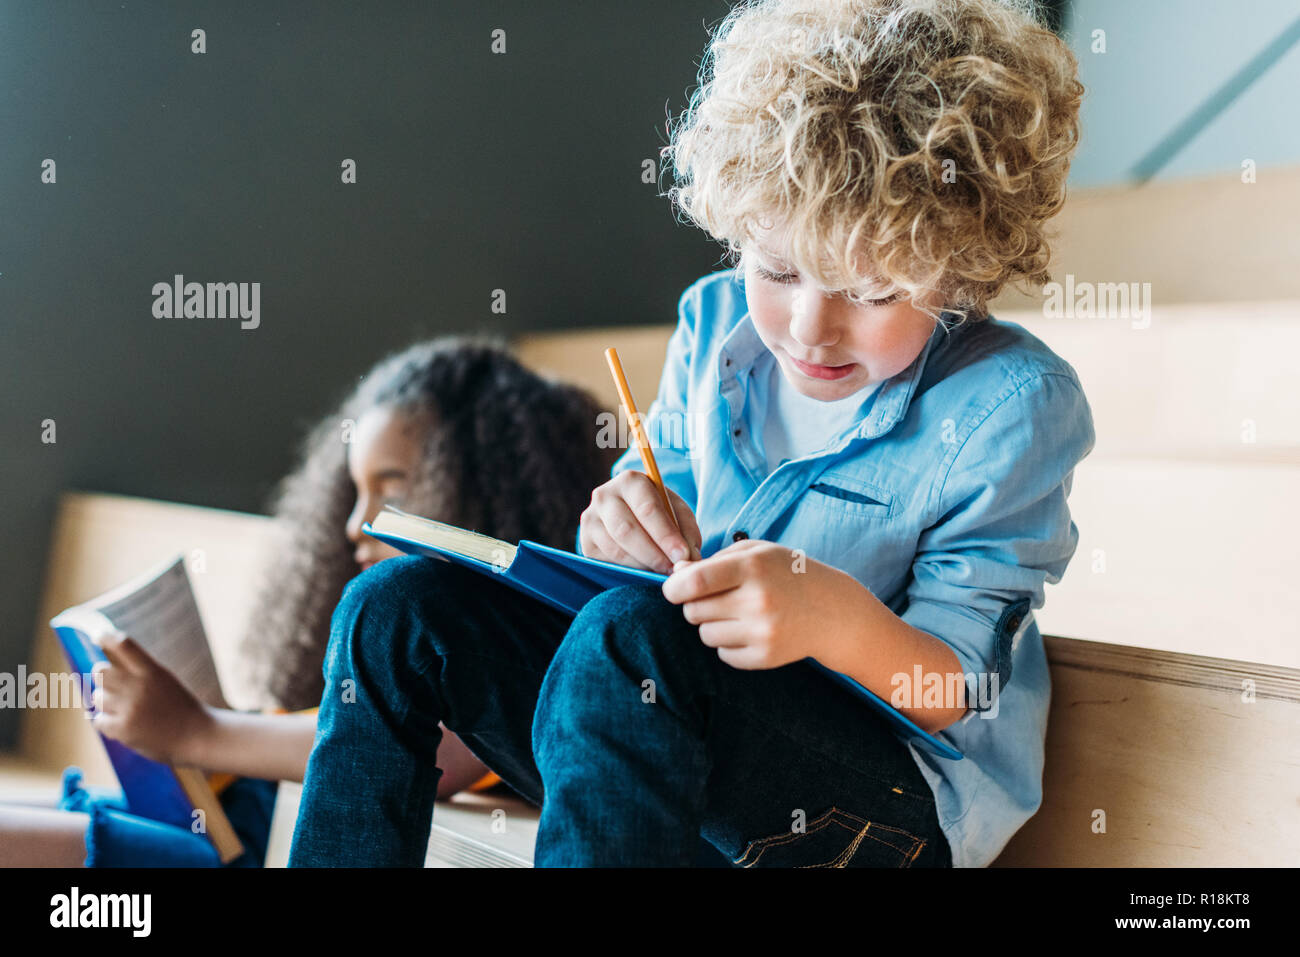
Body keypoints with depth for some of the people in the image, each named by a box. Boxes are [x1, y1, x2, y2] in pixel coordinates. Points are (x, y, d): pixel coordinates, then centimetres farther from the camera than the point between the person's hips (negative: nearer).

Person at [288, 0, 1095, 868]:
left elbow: (953, 695, -14)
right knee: (401, 607, -4)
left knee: (627, 636, -36)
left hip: (905, 784, -6)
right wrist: (633, 526, -13)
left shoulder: (1009, 407, -14)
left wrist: (839, 618, -37)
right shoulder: (716, 325, 4)